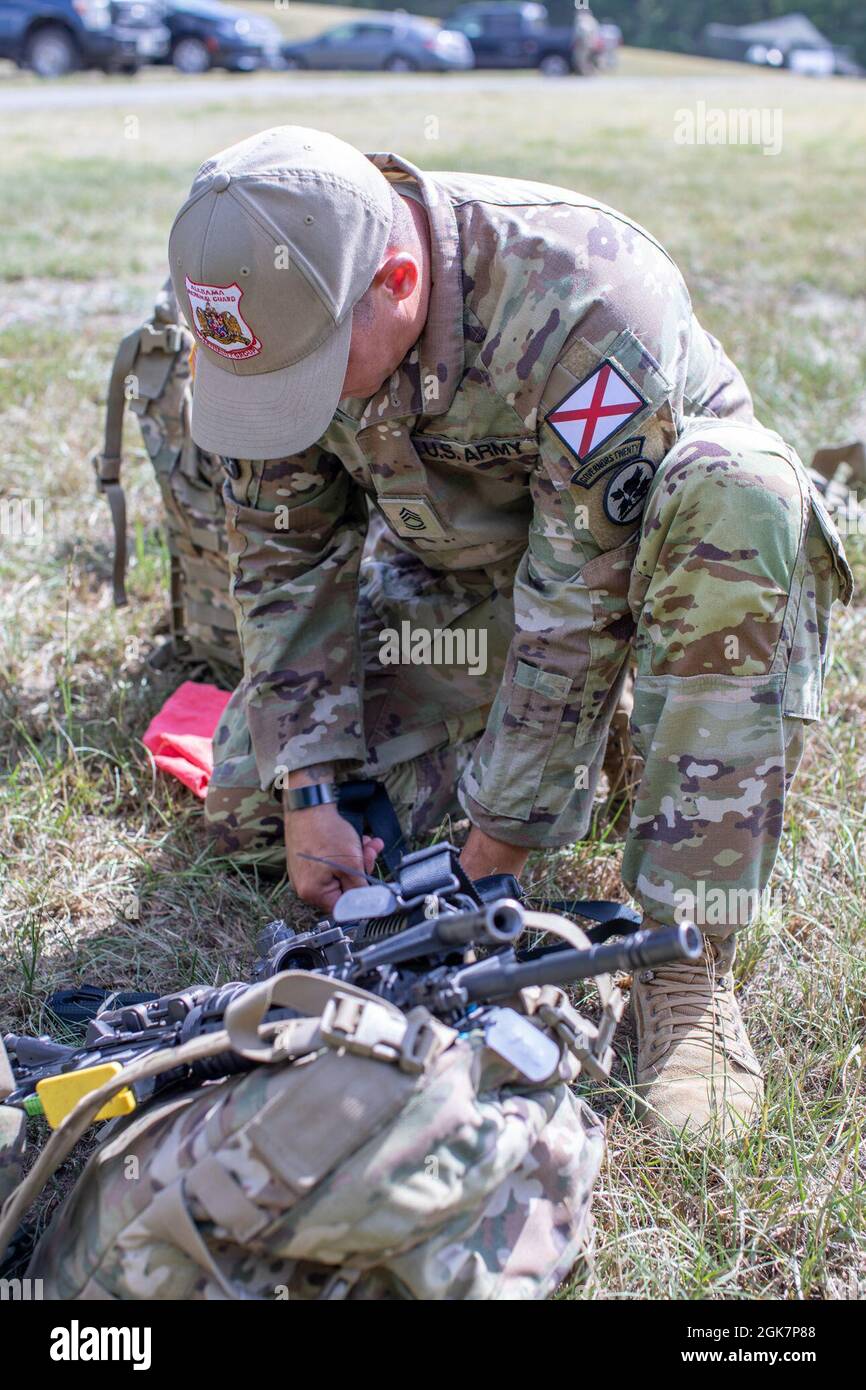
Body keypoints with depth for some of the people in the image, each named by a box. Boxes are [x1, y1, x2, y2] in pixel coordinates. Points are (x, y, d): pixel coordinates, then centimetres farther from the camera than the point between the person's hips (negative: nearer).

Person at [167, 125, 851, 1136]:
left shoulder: (585, 311, -36)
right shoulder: (285, 309, -18)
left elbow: (582, 607, -32)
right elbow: (286, 560, -10)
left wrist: (497, 845, -26)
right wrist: (309, 794, -18)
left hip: (639, 548, -4)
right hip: (449, 575, 4)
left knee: (739, 493, -40)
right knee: (247, 808, -8)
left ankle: (687, 964, -33)